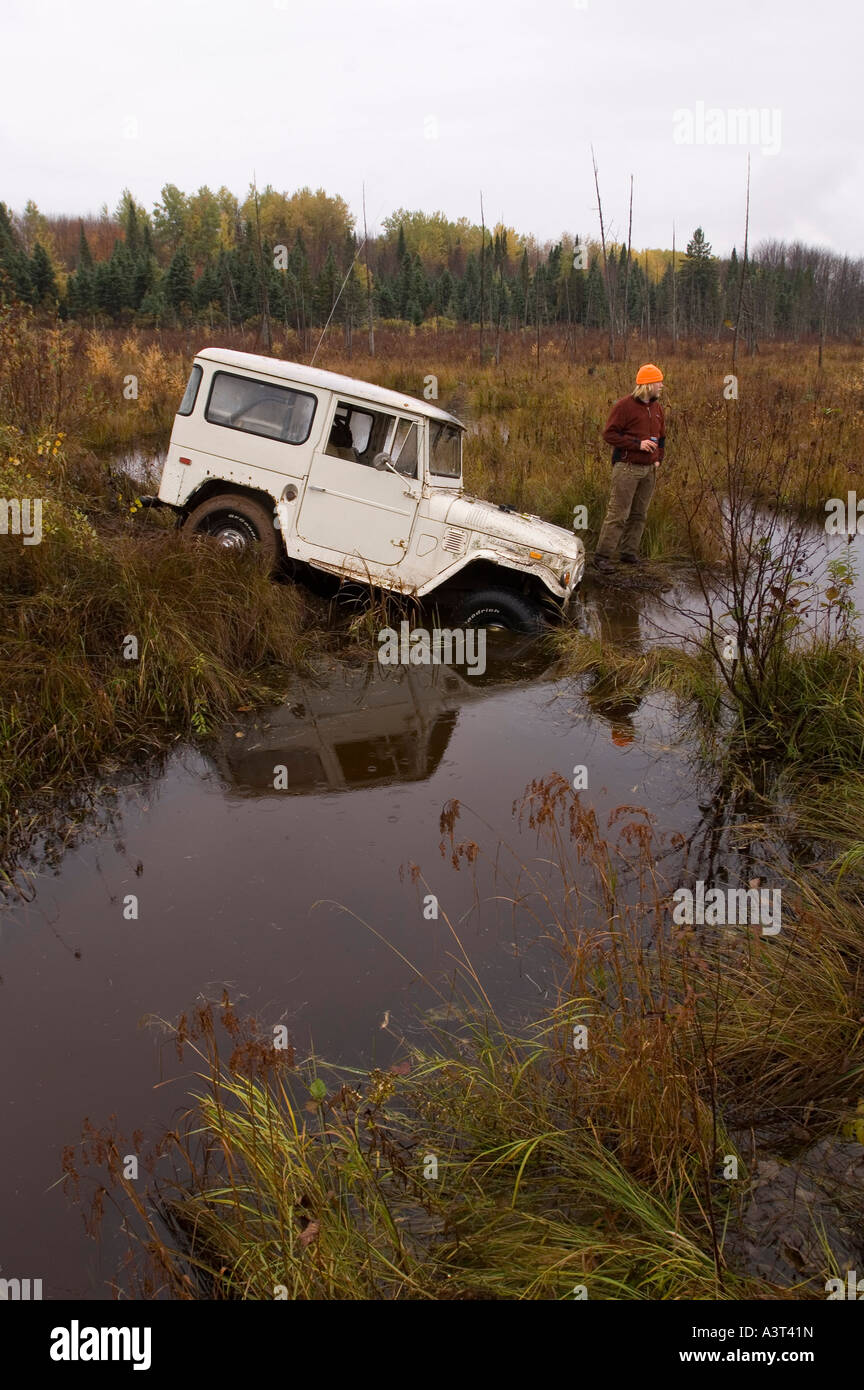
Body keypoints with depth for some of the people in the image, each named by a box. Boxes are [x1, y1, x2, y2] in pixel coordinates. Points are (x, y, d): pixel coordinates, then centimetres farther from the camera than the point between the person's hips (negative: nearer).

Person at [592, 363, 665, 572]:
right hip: (627, 467, -7)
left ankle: (630, 553, 17)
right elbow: (609, 434, -12)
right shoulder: (624, 405, -8)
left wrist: (658, 459, 11)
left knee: (639, 514, 8)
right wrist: (637, 444, -16)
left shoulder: (657, 407, 15)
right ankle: (601, 556, -6)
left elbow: (661, 436, 27)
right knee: (618, 514, -9)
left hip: (649, 469, 7)